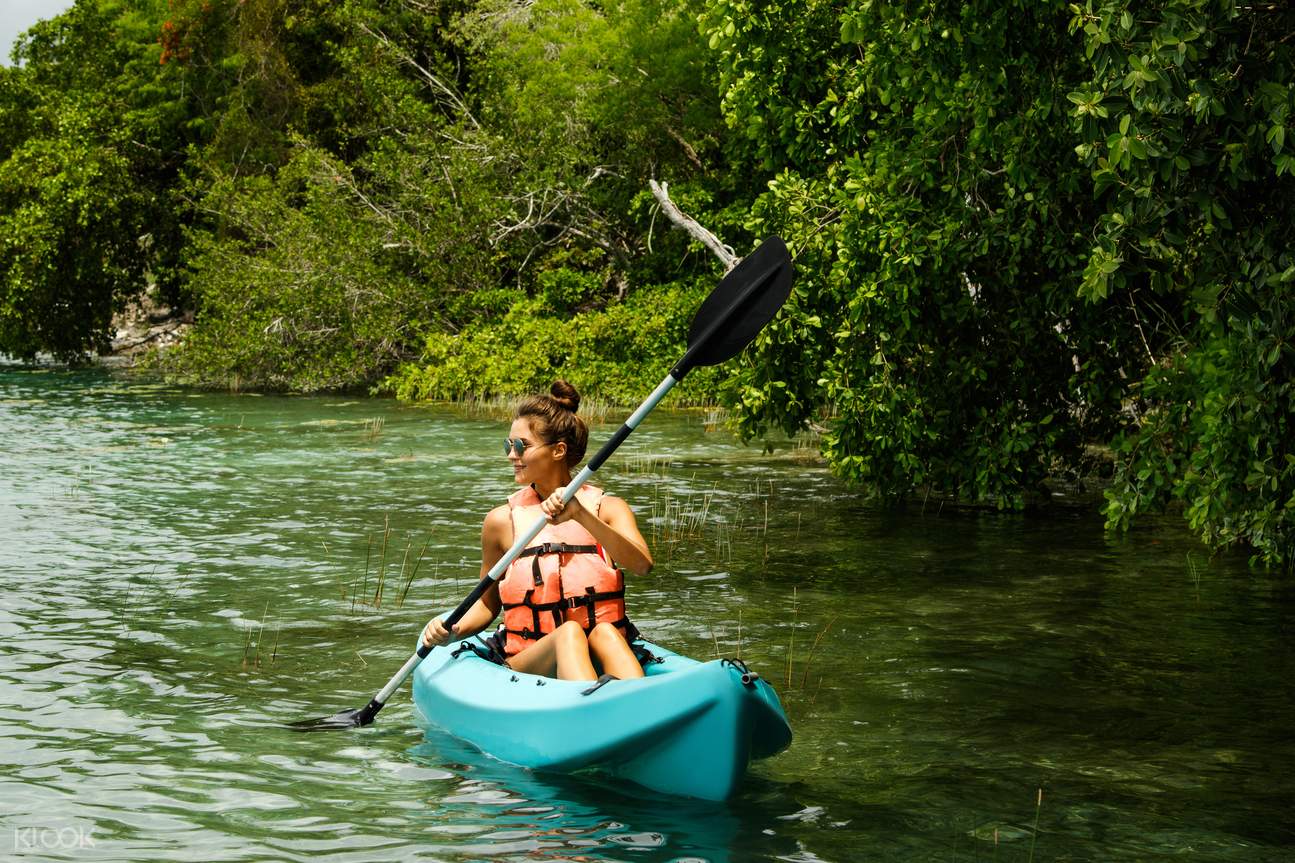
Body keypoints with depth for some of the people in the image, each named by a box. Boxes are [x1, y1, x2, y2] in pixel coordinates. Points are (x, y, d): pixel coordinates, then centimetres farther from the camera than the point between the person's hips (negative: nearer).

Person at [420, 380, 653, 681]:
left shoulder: (608, 509, 5)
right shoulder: (502, 521, 6)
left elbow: (642, 565, -15)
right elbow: (489, 603, 16)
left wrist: (581, 515, -25)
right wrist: (453, 630, -4)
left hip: (603, 657, 1)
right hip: (525, 663, 0)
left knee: (604, 633, -33)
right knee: (569, 633, -32)